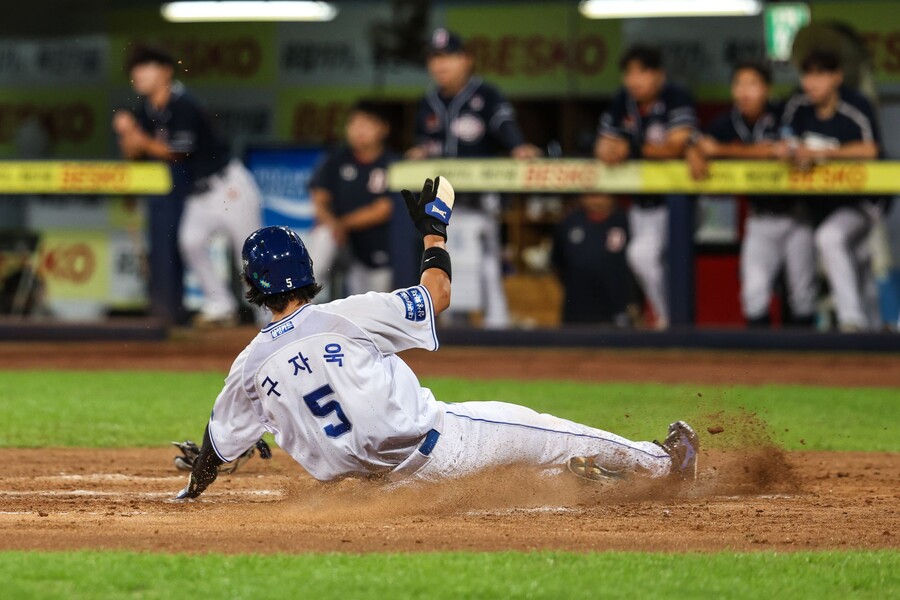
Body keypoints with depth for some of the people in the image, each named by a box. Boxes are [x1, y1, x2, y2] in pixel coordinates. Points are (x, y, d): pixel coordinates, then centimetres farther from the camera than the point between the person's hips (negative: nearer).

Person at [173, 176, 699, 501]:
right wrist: (434, 228, 6)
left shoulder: (250, 366, -5)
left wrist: (191, 494, 24)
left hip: (391, 477, 4)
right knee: (526, 429, 14)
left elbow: (218, 446, 5)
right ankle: (663, 463, 27)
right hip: (434, 444, -4)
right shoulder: (343, 317, -16)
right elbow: (438, 294, -9)